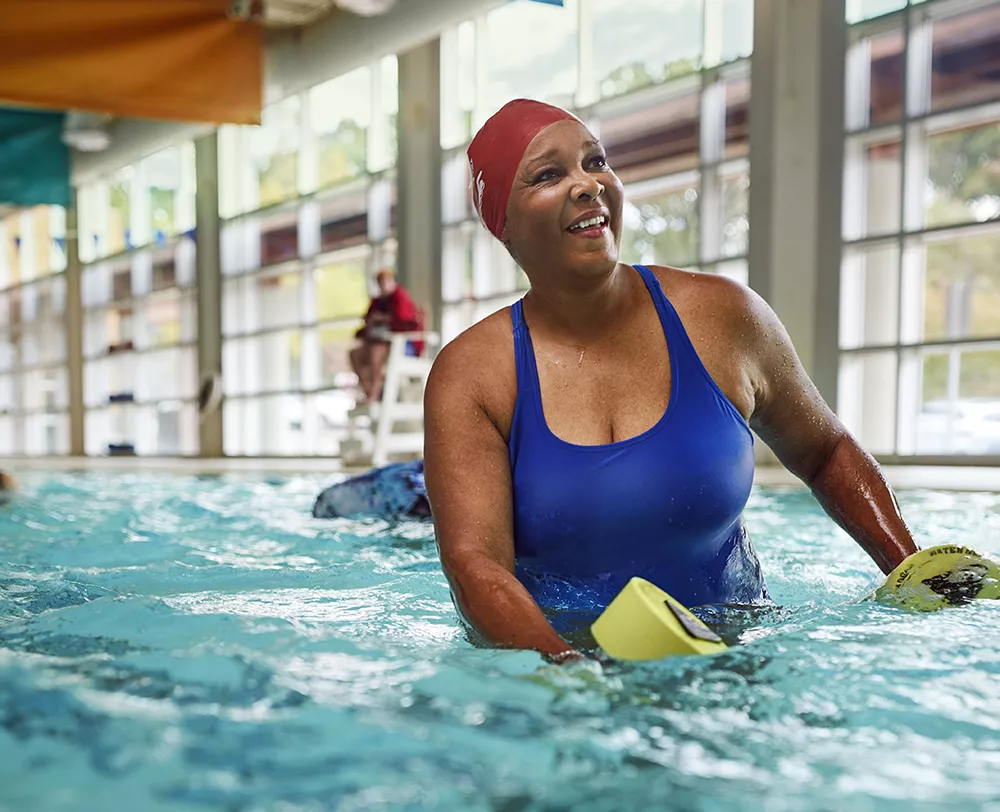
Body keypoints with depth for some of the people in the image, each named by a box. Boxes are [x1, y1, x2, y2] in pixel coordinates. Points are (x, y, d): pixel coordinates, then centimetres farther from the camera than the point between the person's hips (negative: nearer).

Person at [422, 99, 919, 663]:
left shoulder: (724, 318, 1)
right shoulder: (469, 374, -6)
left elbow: (826, 452, 17)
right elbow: (474, 564, -16)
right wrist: (576, 668, -34)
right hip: (554, 646, -2)